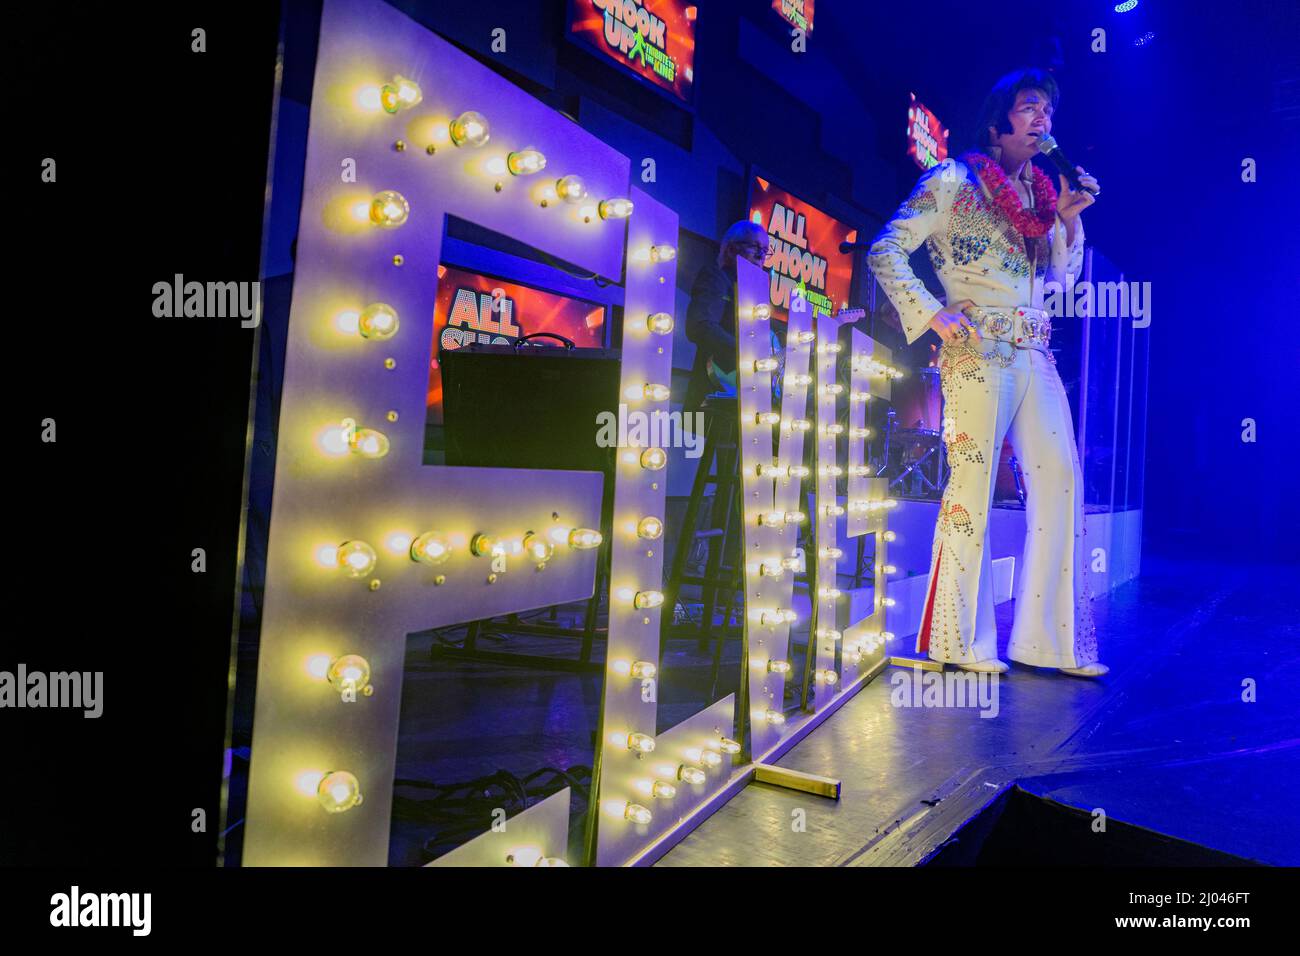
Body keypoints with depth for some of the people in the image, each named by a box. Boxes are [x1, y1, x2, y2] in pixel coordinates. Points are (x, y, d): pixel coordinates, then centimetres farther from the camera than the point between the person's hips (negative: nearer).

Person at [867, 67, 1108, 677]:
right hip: (977, 352, -7)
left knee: (1060, 478, 1)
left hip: (1035, 355, 7)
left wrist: (1068, 217, 6)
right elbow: (886, 250, -5)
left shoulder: (1038, 190, 21)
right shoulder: (954, 181, 2)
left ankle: (1048, 639, 9)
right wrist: (933, 315, -12)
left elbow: (1063, 275, 22)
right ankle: (961, 641, 3)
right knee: (972, 483, -8)